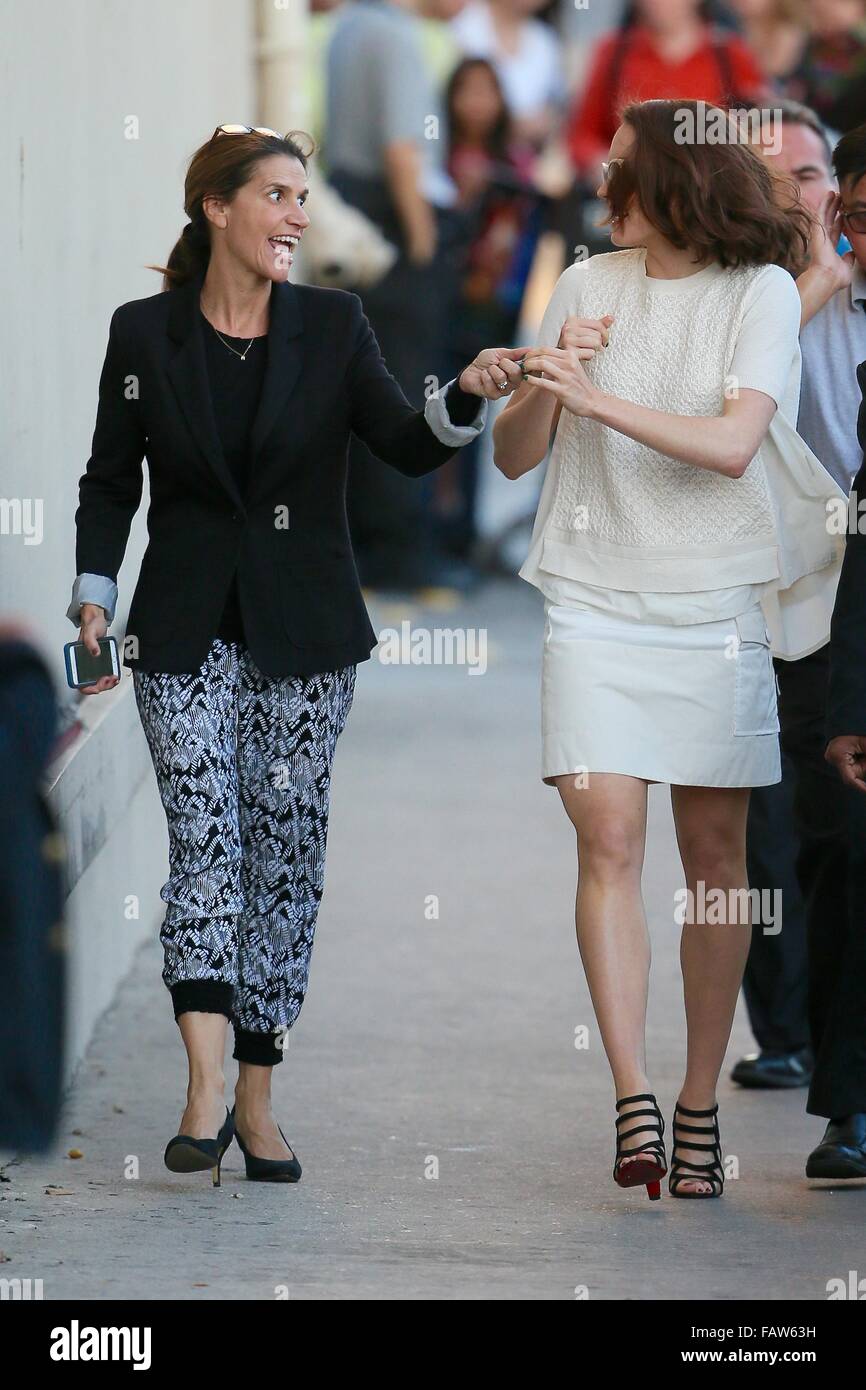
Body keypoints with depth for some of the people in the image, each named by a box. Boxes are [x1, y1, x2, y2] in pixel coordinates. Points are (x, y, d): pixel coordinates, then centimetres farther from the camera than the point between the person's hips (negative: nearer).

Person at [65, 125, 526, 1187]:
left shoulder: (333, 325, 3)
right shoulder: (144, 333, 1)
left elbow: (404, 447, -5)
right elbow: (111, 479, 7)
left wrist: (466, 396, -25)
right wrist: (94, 599, -3)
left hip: (304, 630, 2)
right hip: (188, 630, -1)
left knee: (286, 851, 3)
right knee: (204, 839, -13)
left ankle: (256, 1099, 10)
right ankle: (206, 1089, -19)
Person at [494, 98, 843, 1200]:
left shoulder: (760, 292, -2)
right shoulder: (588, 286, 7)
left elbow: (733, 444, -16)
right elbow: (512, 456, 8)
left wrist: (594, 399, -21)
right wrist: (540, 387, -12)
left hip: (716, 602, -2)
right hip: (597, 601, 2)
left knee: (714, 850, 3)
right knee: (607, 840, -11)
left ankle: (699, 1102, 12)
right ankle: (632, 1100, -13)